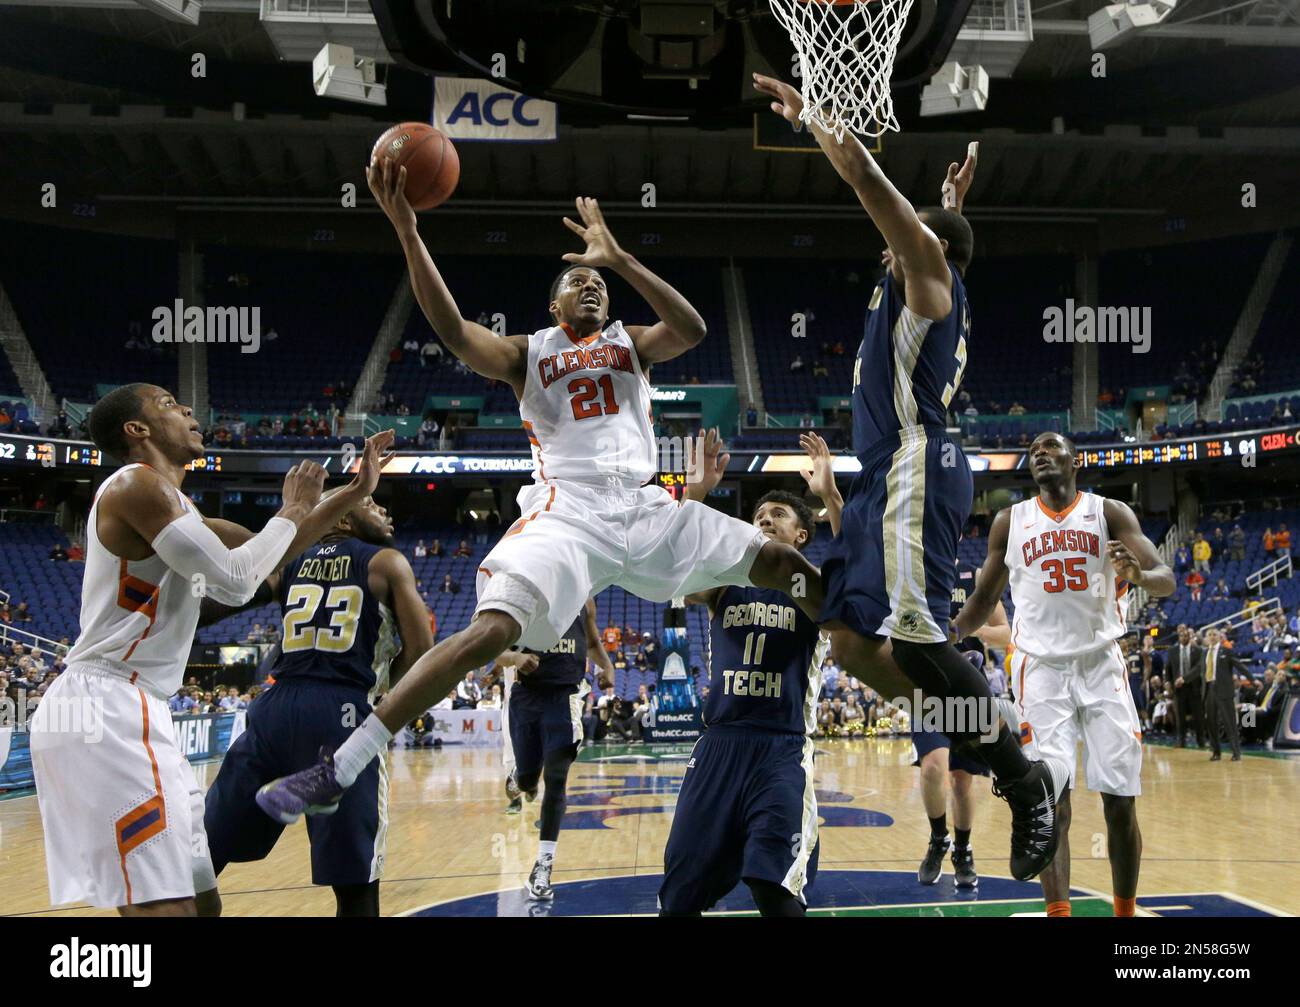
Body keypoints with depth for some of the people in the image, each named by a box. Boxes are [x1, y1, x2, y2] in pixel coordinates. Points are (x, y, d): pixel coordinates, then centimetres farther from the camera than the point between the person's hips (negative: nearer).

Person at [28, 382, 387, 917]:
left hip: (129, 711, 11)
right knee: (167, 907, -16)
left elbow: (262, 553, 29)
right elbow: (235, 582, -14)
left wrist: (355, 493, 25)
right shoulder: (137, 484, -9)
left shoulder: (171, 503, 22)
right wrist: (292, 511, 2)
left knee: (200, 899, 14)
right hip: (107, 709, -11)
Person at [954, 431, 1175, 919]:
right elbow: (985, 597, 15)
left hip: (1103, 667, 0)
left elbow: (1168, 581, -6)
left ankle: (1126, 911, 16)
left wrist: (1138, 575, -30)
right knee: (1051, 804, -8)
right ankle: (1058, 912, -5)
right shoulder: (1009, 521, 7)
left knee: (1121, 805, 1)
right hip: (1042, 670, 0)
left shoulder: (1110, 512, 3)